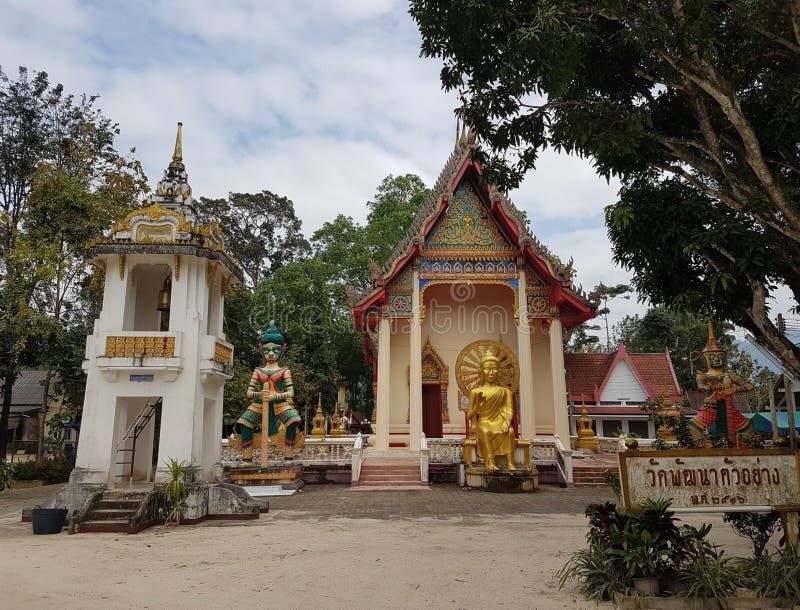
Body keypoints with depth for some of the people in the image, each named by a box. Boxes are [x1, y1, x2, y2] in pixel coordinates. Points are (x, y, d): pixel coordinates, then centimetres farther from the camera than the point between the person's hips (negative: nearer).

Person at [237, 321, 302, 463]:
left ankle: (288, 457, -16)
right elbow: (249, 392, 8)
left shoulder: (284, 371, 9)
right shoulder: (258, 371, 15)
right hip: (259, 404, 2)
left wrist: (275, 395, -17)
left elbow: (290, 393, -1)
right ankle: (246, 458, -10)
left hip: (279, 403, -2)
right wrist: (259, 393, -15)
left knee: (294, 420, -28)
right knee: (244, 423, -21)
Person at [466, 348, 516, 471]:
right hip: (483, 423, -1)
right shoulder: (476, 392, 6)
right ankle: (489, 462, -34)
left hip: (499, 423, 1)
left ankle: (510, 464, -32)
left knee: (509, 431, -32)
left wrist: (507, 421, -18)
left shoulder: (504, 391, 12)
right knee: (485, 431, -36)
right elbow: (469, 416, 4)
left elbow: (509, 411, 5)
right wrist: (478, 405, -15)